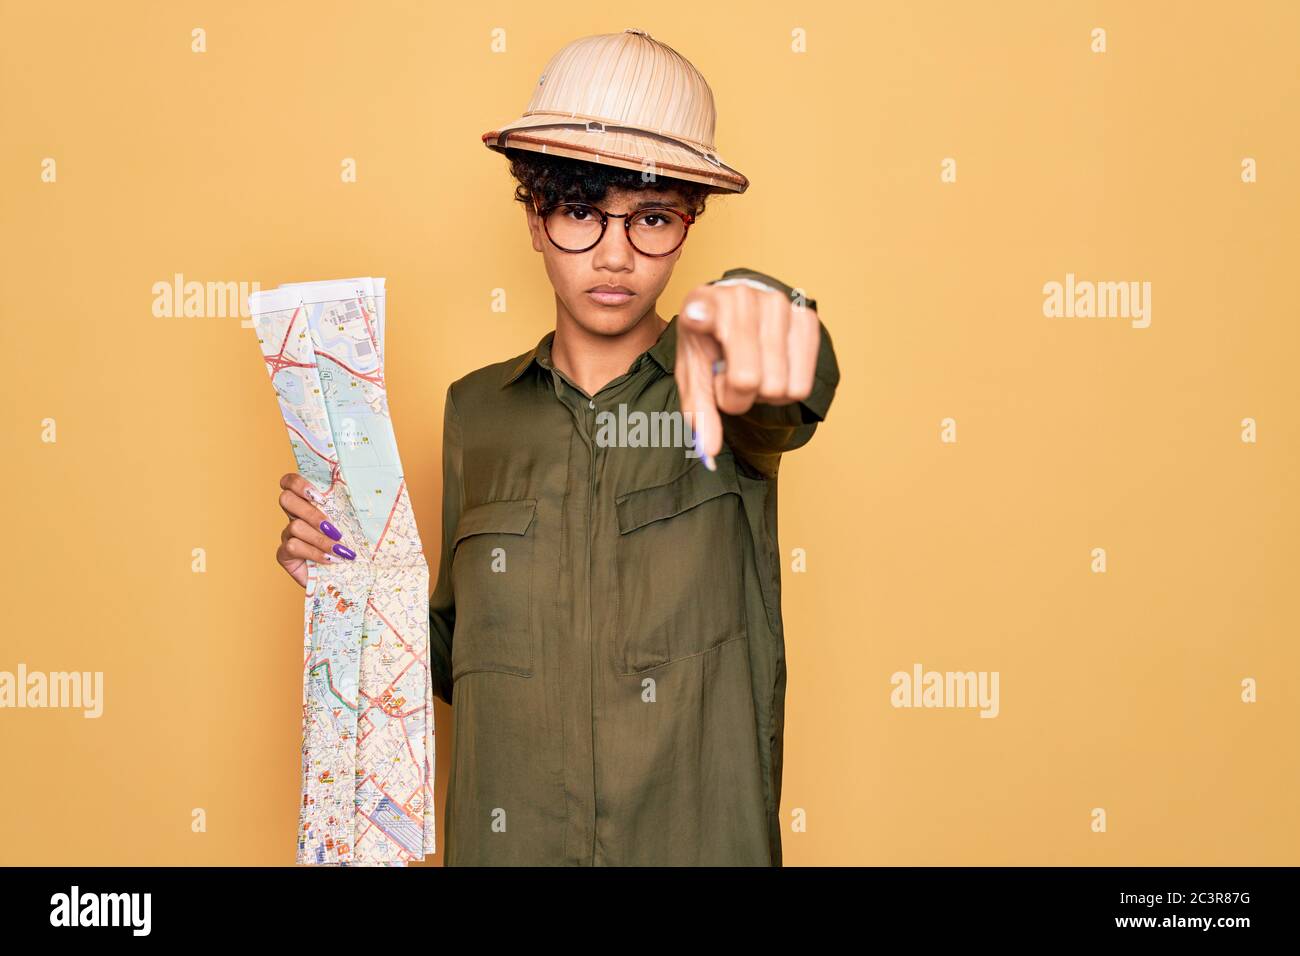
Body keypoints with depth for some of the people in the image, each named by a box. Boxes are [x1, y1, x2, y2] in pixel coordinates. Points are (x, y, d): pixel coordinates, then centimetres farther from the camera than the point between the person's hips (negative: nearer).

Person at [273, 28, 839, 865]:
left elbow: (786, 398, -32)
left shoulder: (719, 393, -7)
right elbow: (457, 663, 9)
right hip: (501, 841, 2)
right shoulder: (476, 411, 1)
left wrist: (758, 307, -52)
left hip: (707, 844, -2)